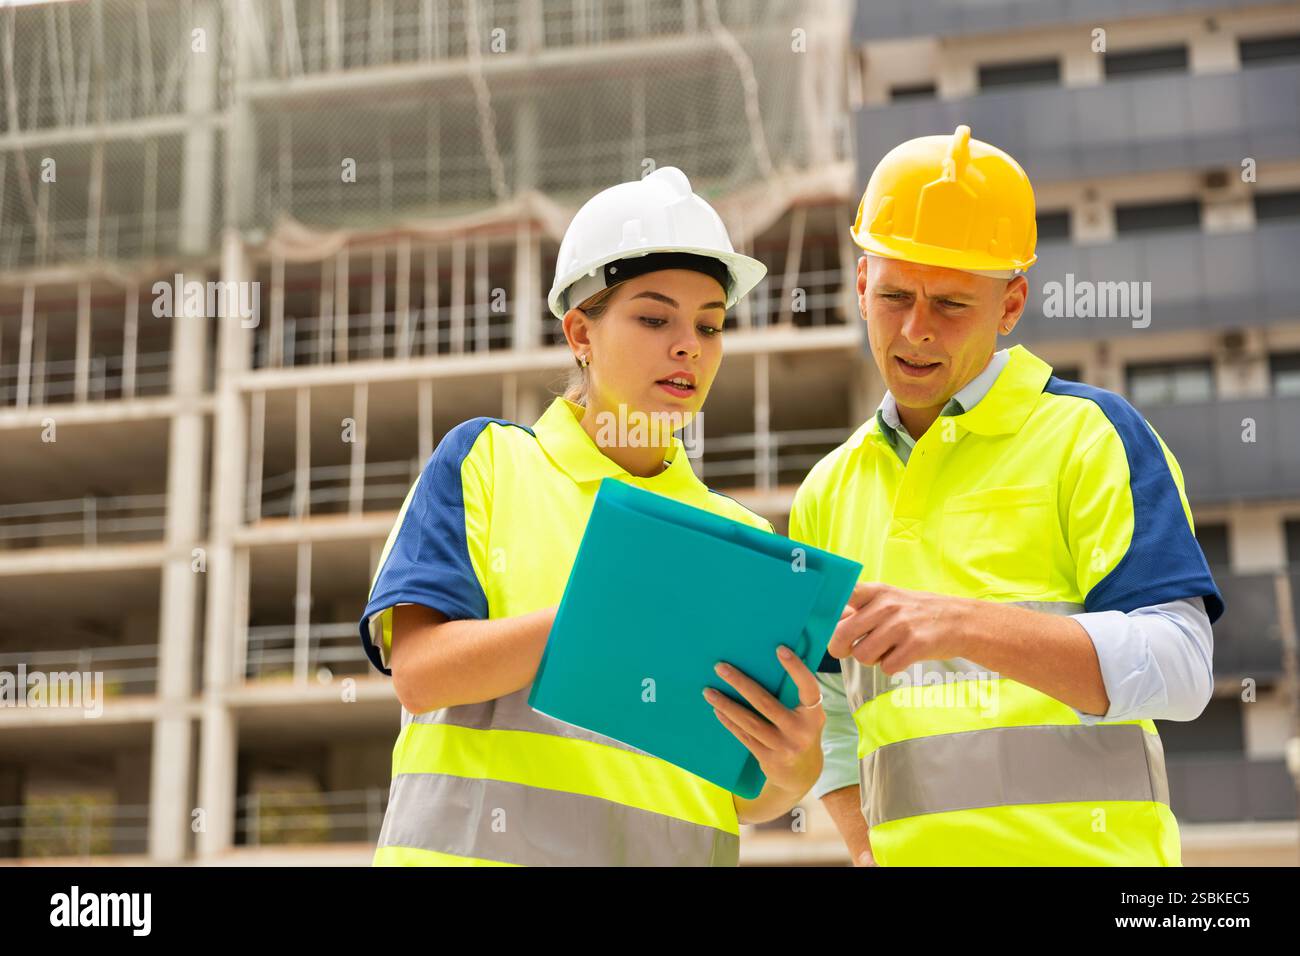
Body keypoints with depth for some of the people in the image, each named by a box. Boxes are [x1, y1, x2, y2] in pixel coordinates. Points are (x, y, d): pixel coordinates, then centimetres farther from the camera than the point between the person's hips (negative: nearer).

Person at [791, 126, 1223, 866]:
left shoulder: (1092, 433, 0)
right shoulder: (830, 491, 14)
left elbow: (1177, 666, -11)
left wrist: (962, 625, -23)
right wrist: (866, 847, 6)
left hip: (1082, 848, -4)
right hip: (911, 853, 4)